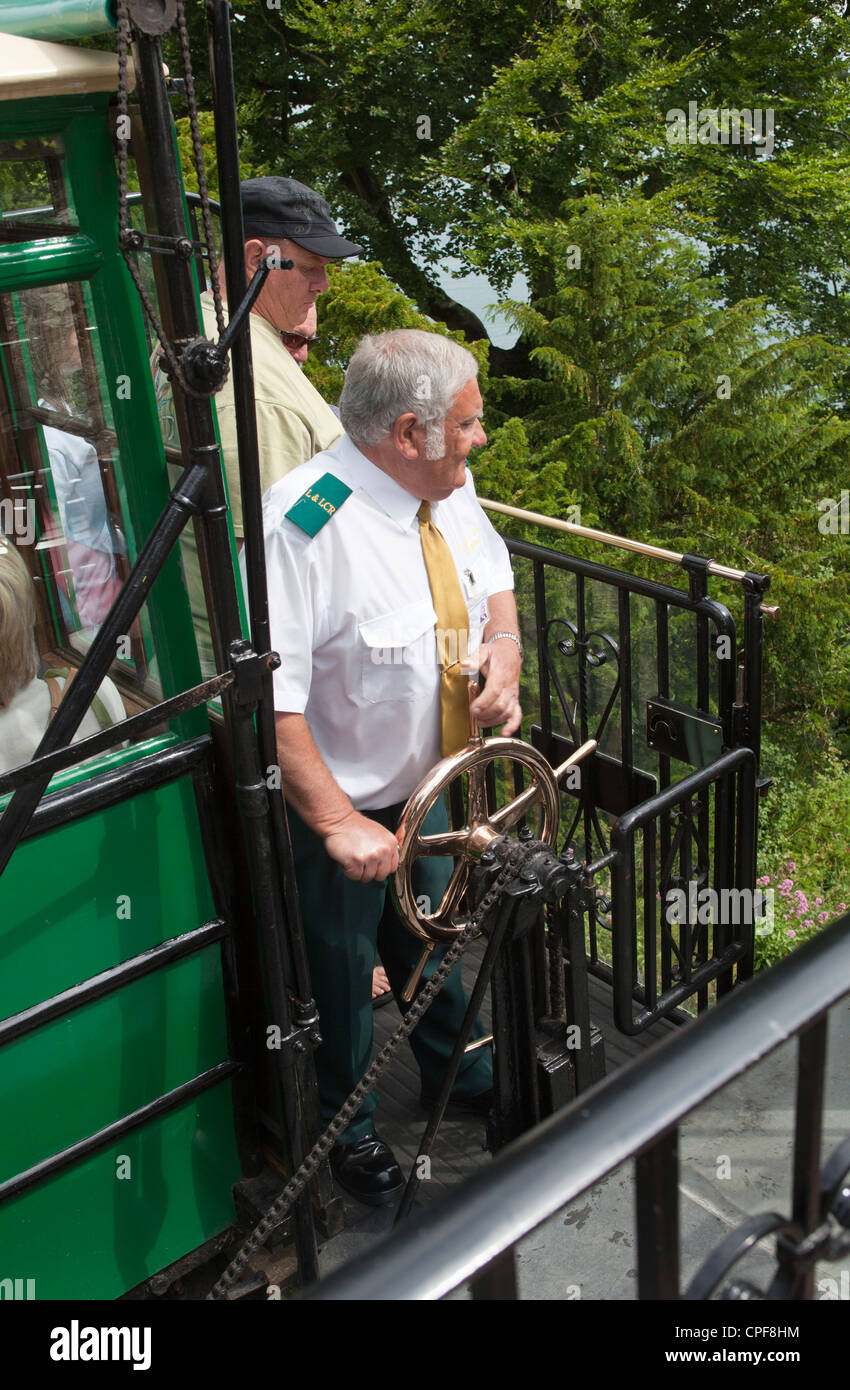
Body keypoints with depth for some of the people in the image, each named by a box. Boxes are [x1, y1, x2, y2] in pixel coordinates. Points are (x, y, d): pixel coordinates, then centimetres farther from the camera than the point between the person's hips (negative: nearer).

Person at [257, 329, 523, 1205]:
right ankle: (349, 1124, 45)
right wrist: (338, 822, -33)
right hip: (337, 809, -7)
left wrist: (503, 645, -9)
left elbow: (492, 575, 12)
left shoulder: (448, 490, -8)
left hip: (424, 782, 7)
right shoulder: (305, 526, -33)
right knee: (343, 966, 16)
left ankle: (457, 1073, 55)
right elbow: (269, 700, -35)